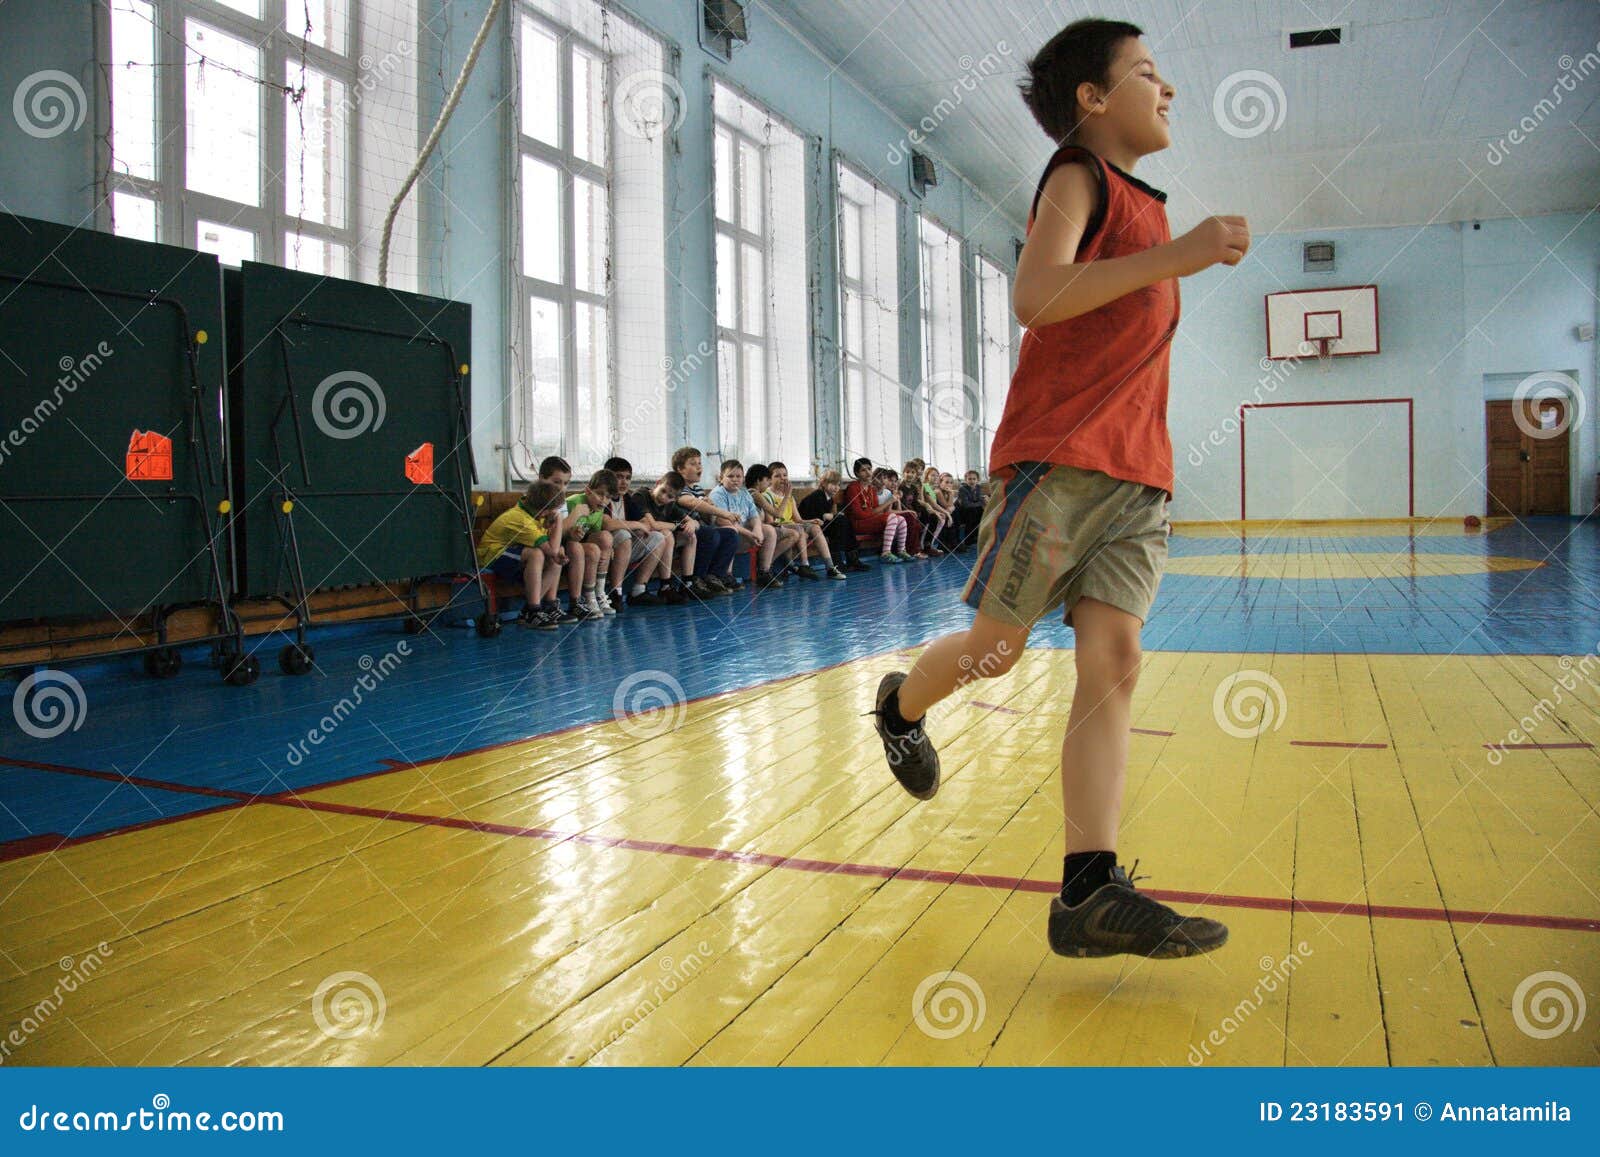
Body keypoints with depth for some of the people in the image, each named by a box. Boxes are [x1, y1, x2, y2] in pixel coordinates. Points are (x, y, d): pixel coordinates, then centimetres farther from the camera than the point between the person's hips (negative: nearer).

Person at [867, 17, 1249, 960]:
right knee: (996, 649, 0)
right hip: (1057, 458, -7)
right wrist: (1177, 256, -25)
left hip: (1137, 475, 7)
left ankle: (1091, 892, -7)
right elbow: (1035, 296, -22)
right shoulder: (1078, 176, -1)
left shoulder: (1142, 202, 24)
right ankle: (902, 706, 34)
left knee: (1114, 662, -5)